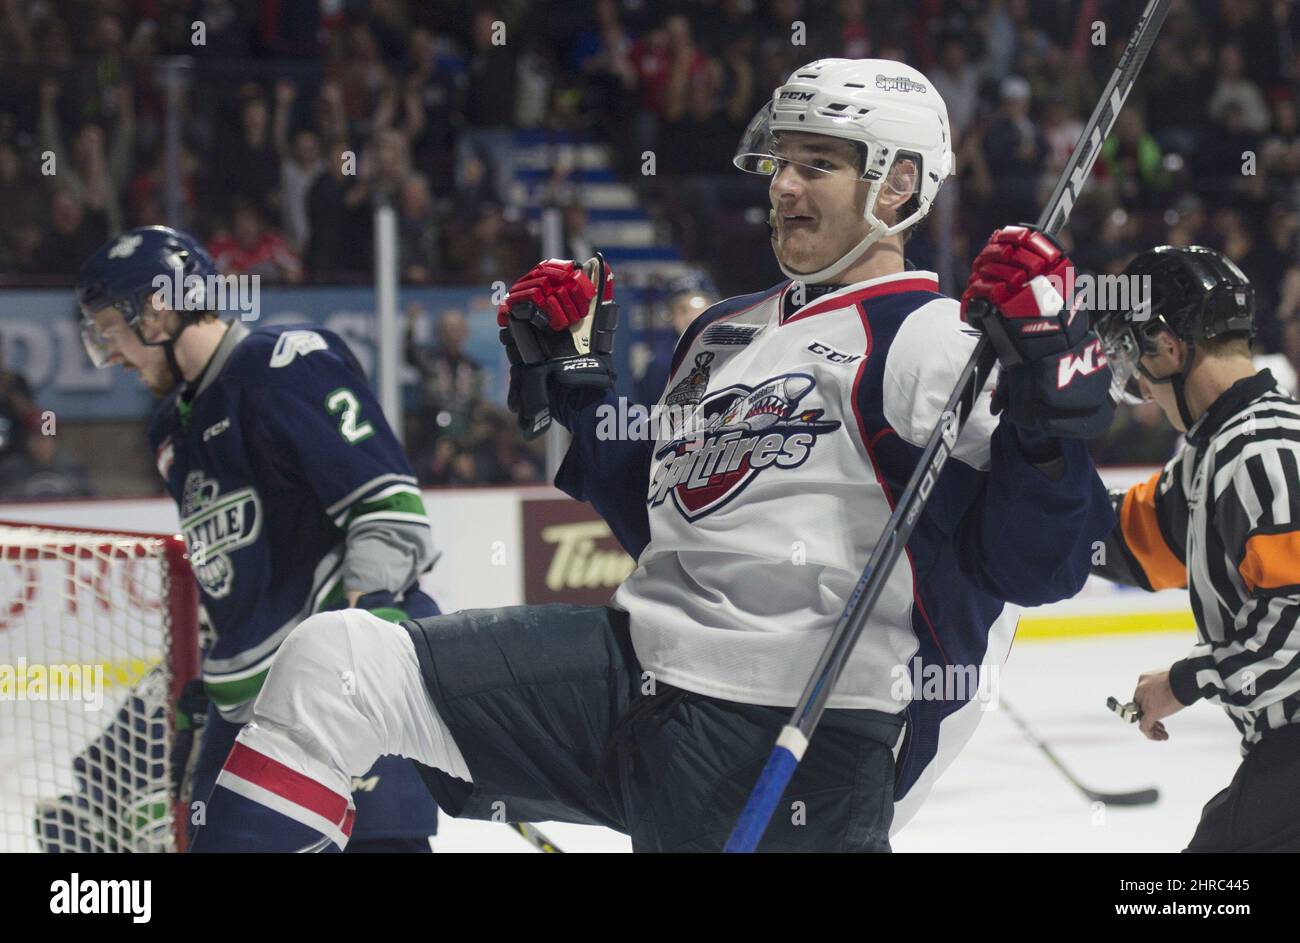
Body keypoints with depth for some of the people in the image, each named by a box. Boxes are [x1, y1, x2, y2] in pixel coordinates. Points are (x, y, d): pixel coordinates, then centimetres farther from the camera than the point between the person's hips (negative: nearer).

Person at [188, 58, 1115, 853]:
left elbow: (1034, 563, -17)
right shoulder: (725, 334, 20)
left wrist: (1047, 391, -30)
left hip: (802, 745, -7)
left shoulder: (934, 342, -7)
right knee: (338, 659, -3)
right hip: (641, 664, 7)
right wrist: (570, 380, 25)